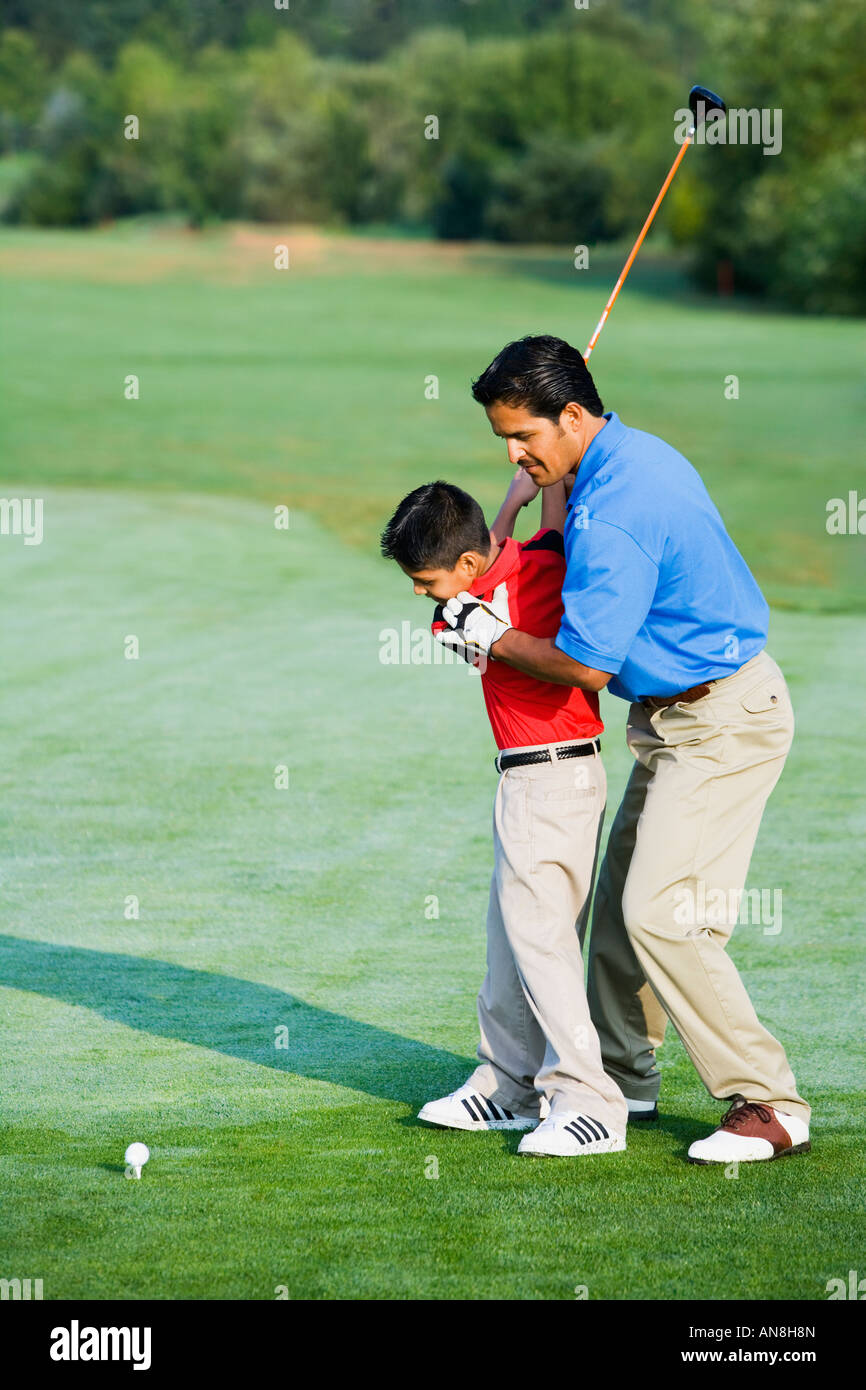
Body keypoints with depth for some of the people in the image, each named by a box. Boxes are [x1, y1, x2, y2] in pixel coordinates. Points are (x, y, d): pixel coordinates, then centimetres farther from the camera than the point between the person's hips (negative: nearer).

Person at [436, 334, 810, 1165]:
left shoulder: (611, 511, -25)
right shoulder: (635, 455, 7)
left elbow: (586, 666, -23)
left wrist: (493, 638, -7)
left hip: (721, 721, -11)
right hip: (677, 714, 11)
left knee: (661, 914, -15)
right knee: (619, 899, 16)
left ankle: (768, 1105, -9)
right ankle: (622, 1075, 30)